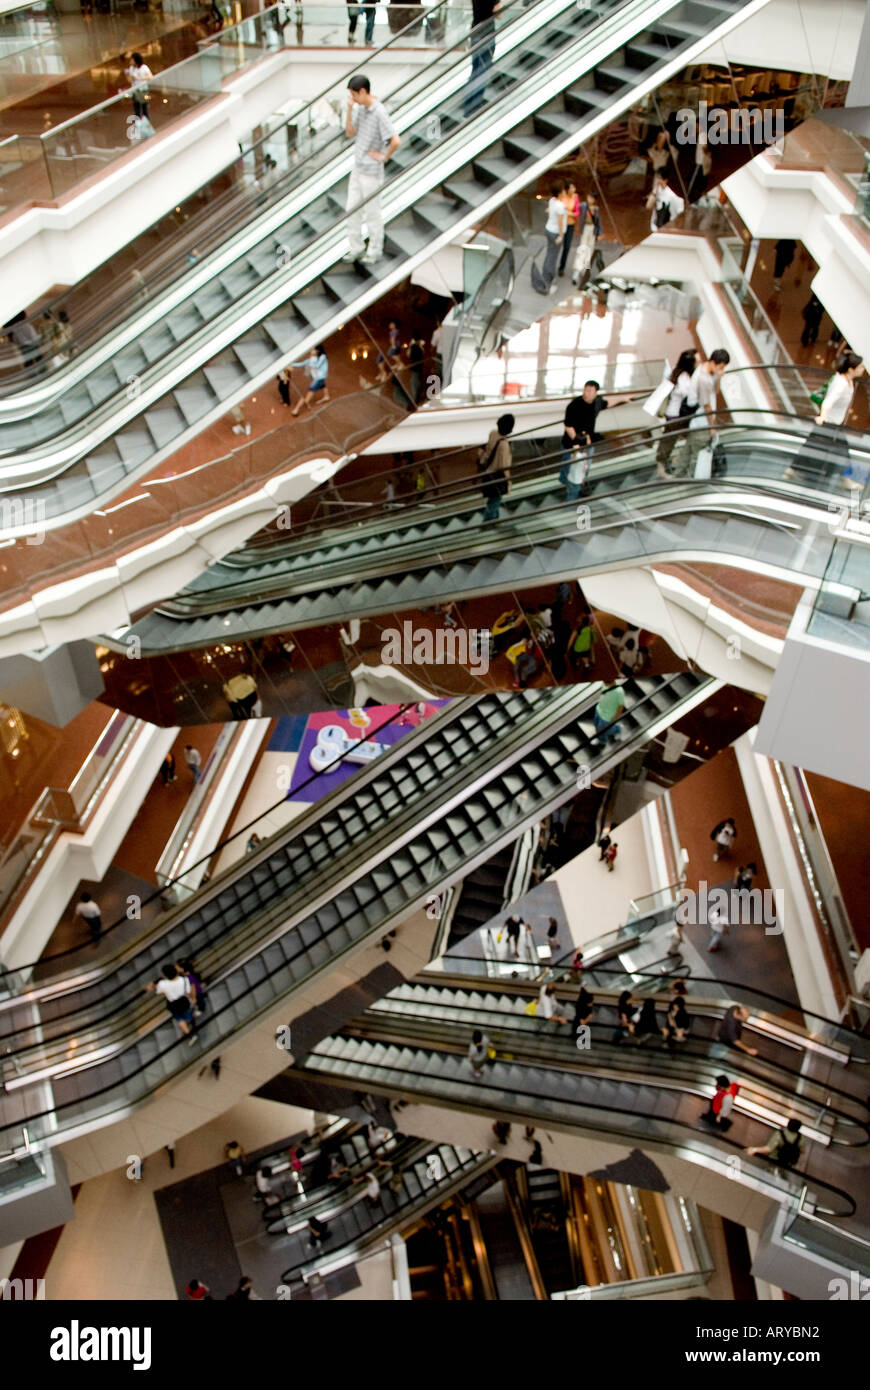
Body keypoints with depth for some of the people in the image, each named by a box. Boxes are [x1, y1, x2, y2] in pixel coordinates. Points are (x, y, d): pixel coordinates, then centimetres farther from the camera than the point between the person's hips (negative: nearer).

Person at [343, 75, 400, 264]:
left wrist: (384, 157, -14)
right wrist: (349, 109, -3)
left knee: (372, 213, 4)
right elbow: (350, 133, 7)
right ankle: (356, 249, 24)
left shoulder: (379, 113, -19)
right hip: (357, 169, 8)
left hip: (371, 172, -8)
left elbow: (396, 141, -27)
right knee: (352, 210, 12)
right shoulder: (360, 109, 6)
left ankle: (375, 251, 17)